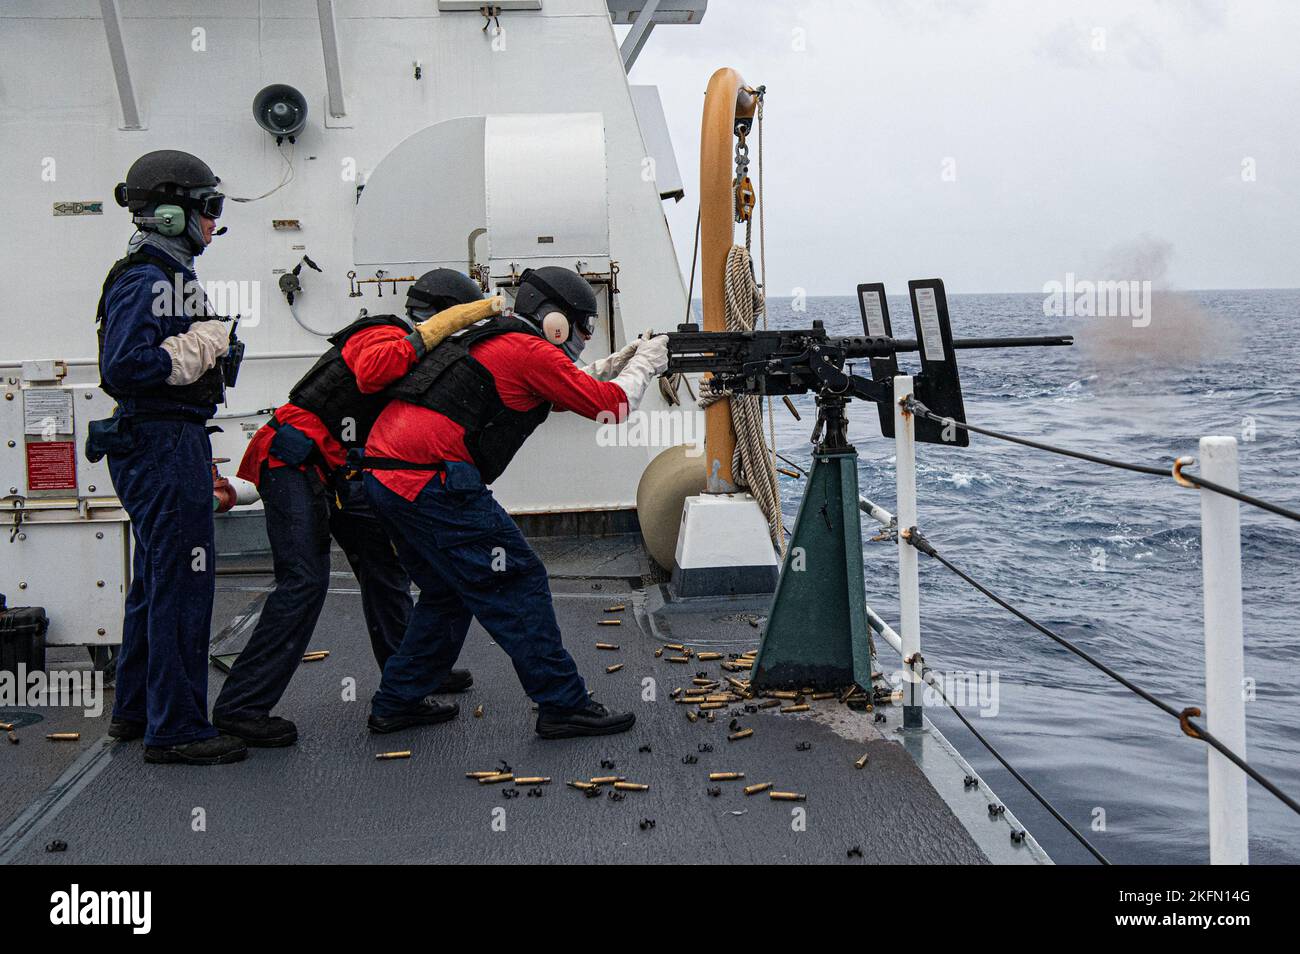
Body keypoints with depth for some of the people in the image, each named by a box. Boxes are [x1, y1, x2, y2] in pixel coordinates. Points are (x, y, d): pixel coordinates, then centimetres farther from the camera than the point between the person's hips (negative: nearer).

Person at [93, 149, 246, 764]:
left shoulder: (171, 275, 16)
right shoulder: (143, 280, -15)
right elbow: (124, 367, -25)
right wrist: (200, 347, -17)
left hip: (173, 442, 11)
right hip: (161, 443, -11)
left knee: (156, 581, 18)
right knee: (182, 583, -7)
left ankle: (135, 710, 29)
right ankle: (175, 729, 0)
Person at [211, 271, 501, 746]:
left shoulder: (409, 346, 18)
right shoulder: (384, 334, -12)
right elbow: (371, 373, -35)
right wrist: (422, 338, -25)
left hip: (335, 472, 10)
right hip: (293, 462, -10)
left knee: (381, 559, 16)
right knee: (304, 580, -17)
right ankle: (241, 706, -16)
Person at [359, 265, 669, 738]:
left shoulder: (491, 341, 23)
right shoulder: (531, 350, -4)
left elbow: (560, 392, 36)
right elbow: (611, 405, -1)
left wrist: (616, 364, 31)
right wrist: (645, 363, 16)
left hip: (384, 473, 10)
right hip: (431, 481, -10)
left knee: (449, 591, 22)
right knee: (516, 585, -2)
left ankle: (397, 702, 27)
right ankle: (564, 706, 3)